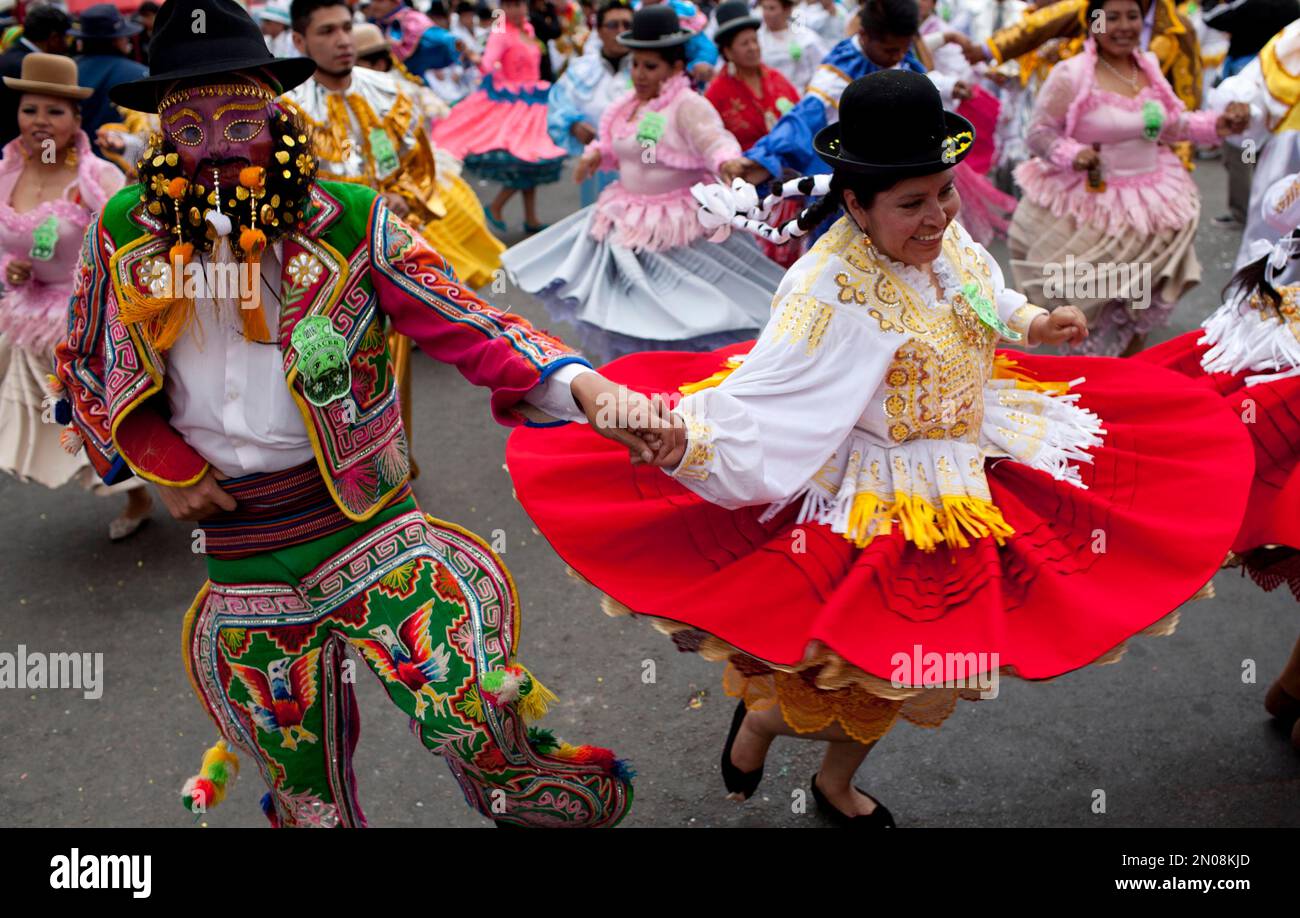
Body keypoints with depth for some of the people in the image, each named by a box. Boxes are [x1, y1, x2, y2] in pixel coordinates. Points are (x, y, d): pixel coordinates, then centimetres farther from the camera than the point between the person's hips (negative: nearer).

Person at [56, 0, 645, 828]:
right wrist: (165, 466, 0)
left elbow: (464, 322, -14)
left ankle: (566, 801, 13)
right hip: (240, 561, 3)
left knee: (475, 722, -19)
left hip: (362, 522, -3)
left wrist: (580, 386, -32)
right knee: (306, 792, 17)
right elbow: (82, 369, 15)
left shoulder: (347, 222, -7)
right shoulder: (125, 232, 2)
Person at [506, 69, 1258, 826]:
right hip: (878, 507, -8)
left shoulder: (943, 235, -7)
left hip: (966, 473, 8)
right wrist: (681, 437, -57)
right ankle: (762, 716, 37)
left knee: (904, 662, 22)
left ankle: (837, 785, 48)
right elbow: (763, 405, -40)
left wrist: (1030, 323, 8)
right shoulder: (831, 290, -31)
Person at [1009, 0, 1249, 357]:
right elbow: (1038, 133, -14)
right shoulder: (1070, 75, -16)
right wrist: (1073, 155, -31)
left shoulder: (1149, 67, 4)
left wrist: (1216, 125, 1)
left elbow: (1171, 125, 15)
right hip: (1089, 204, -6)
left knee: (1143, 298, 16)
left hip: (1151, 200, 6)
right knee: (1090, 301, 4)